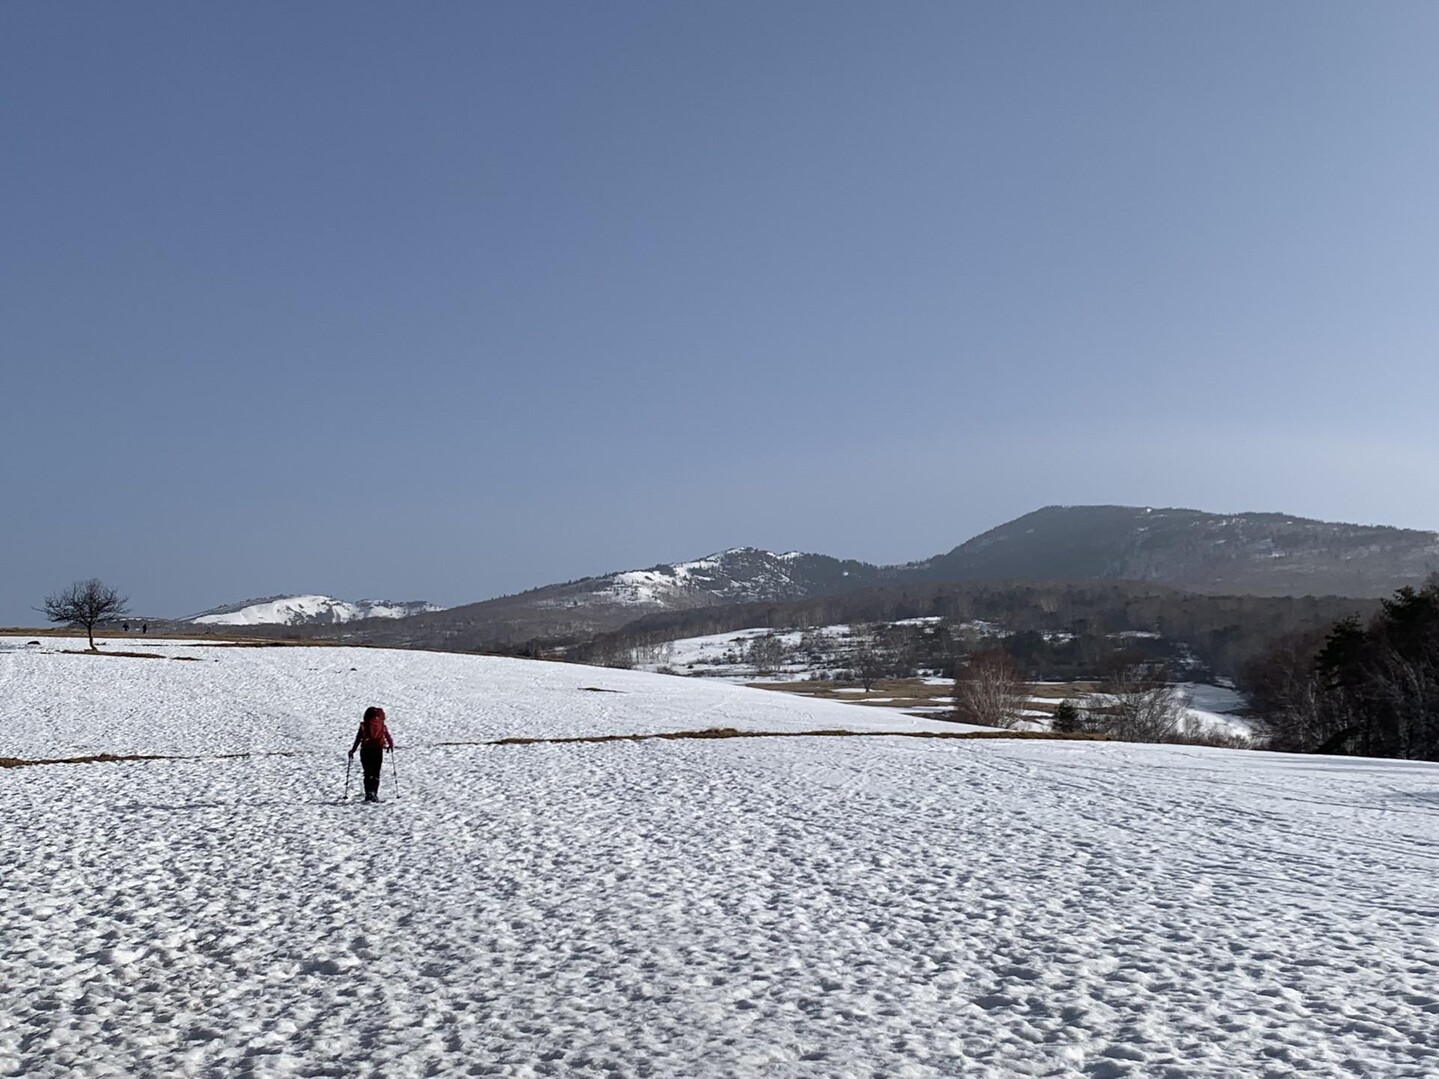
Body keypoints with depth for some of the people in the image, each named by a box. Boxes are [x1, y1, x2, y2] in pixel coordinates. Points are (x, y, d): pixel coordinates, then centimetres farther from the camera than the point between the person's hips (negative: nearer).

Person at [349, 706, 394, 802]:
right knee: (376, 773, 7)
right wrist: (391, 745, 28)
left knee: (367, 773, 8)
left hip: (365, 750, 0)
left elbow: (358, 738, 0)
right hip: (378, 750, 0)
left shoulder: (363, 725, 2)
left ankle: (368, 793, -5)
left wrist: (353, 750, 8)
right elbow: (388, 736, 9)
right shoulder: (382, 725, 5)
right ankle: (374, 793, -7)